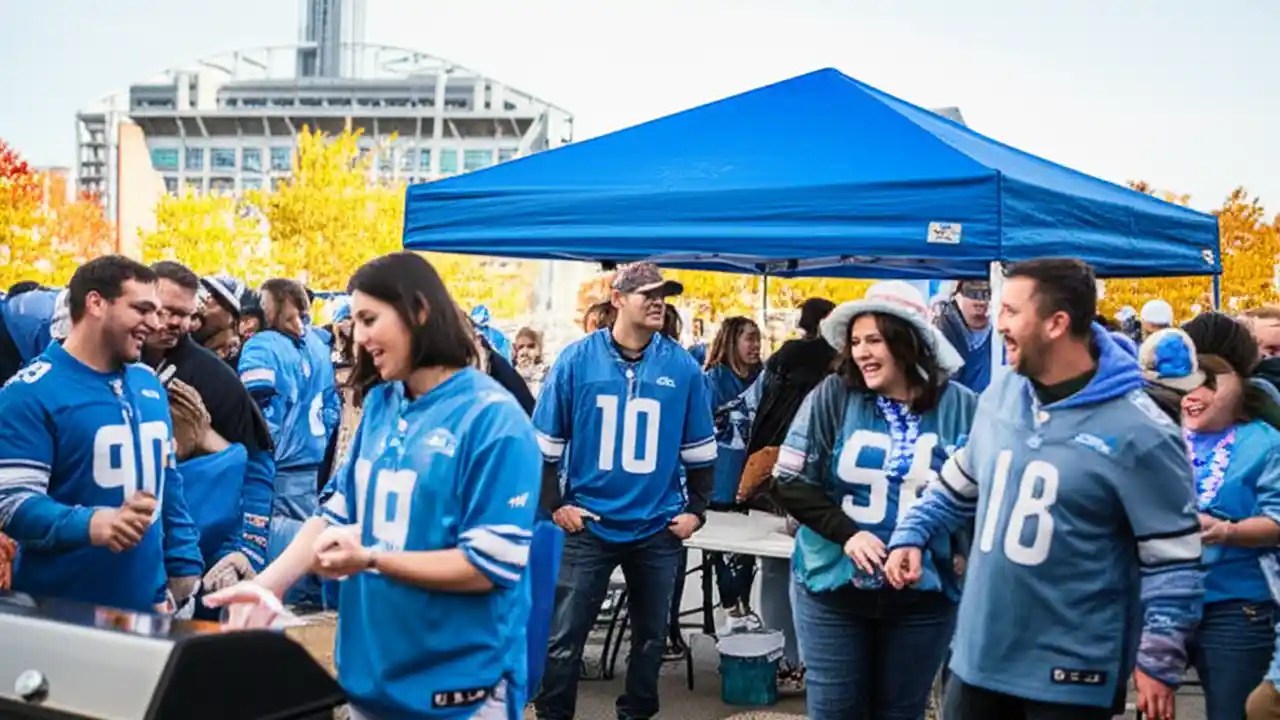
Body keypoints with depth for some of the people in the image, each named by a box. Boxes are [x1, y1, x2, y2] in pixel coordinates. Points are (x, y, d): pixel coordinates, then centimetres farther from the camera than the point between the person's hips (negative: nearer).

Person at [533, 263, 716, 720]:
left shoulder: (682, 367, -2)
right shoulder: (578, 359, -6)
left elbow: (700, 447, 7)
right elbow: (545, 441, 0)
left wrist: (696, 508, 3)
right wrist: (553, 504, -4)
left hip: (659, 528, 2)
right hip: (588, 525, -2)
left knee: (650, 634, 16)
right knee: (563, 637, 3)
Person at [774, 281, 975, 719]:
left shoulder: (961, 407, -5)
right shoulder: (832, 396, -6)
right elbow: (791, 482, -5)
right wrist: (846, 533, -16)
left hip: (923, 595, 0)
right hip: (832, 587, 0)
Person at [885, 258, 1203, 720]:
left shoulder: (1138, 431, -16)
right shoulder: (999, 396, 2)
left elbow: (1172, 560, -11)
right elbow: (959, 486, 17)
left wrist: (1159, 662, -12)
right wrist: (911, 536, 5)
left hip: (1072, 673, -5)